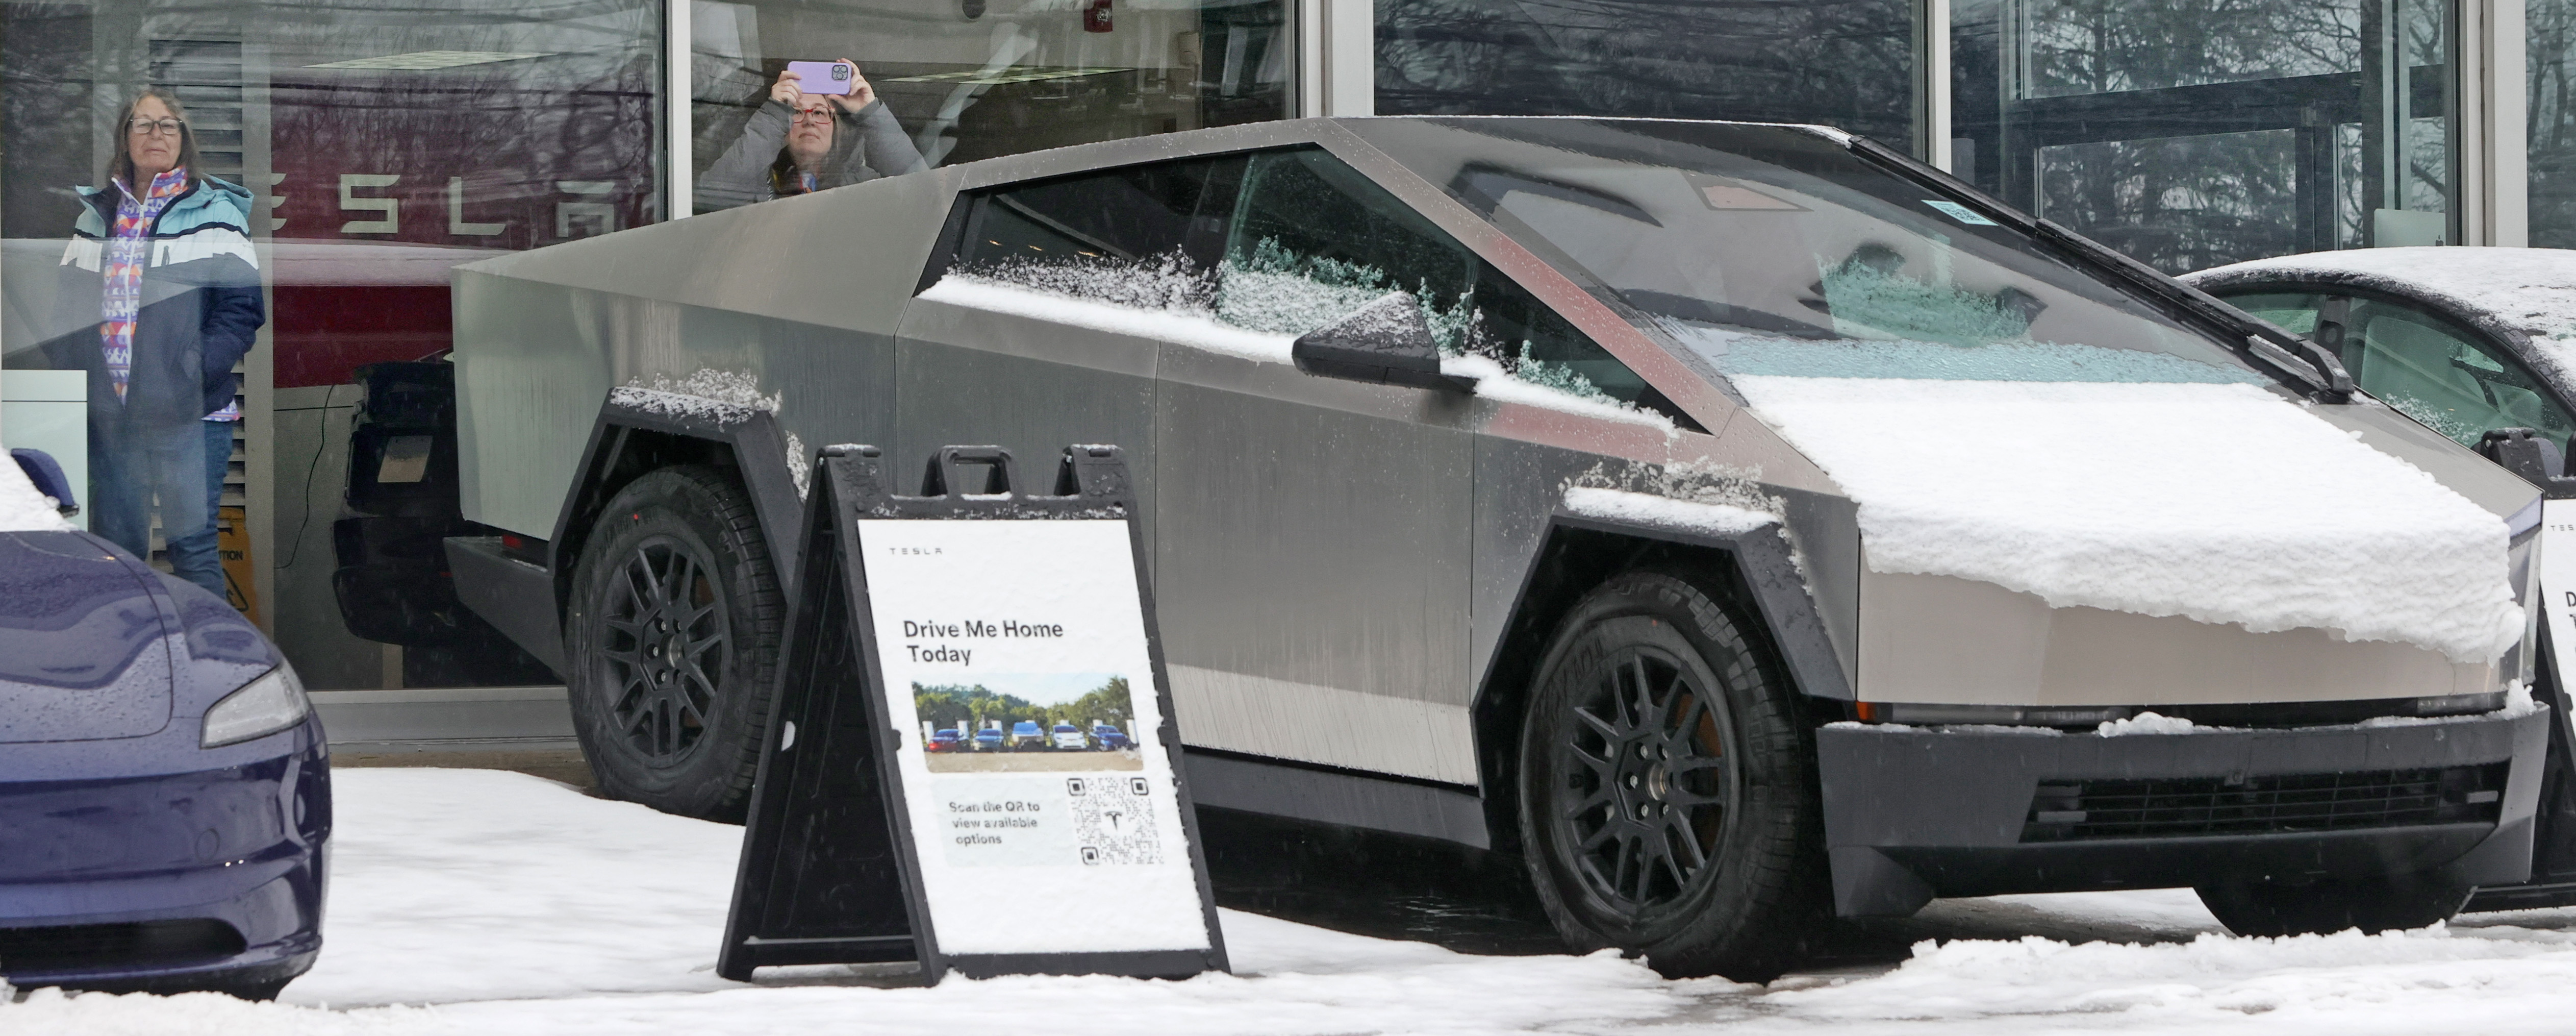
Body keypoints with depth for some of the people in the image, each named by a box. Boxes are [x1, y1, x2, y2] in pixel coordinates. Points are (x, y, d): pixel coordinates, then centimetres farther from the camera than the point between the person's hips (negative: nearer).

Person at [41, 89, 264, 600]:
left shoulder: (214, 213, 1)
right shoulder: (96, 217, 14)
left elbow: (242, 306, -6)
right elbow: (69, 305, 15)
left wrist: (192, 371, -18)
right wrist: (70, 369, -1)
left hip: (190, 416, -4)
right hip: (110, 414, 4)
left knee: (193, 549, -5)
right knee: (115, 548, 8)